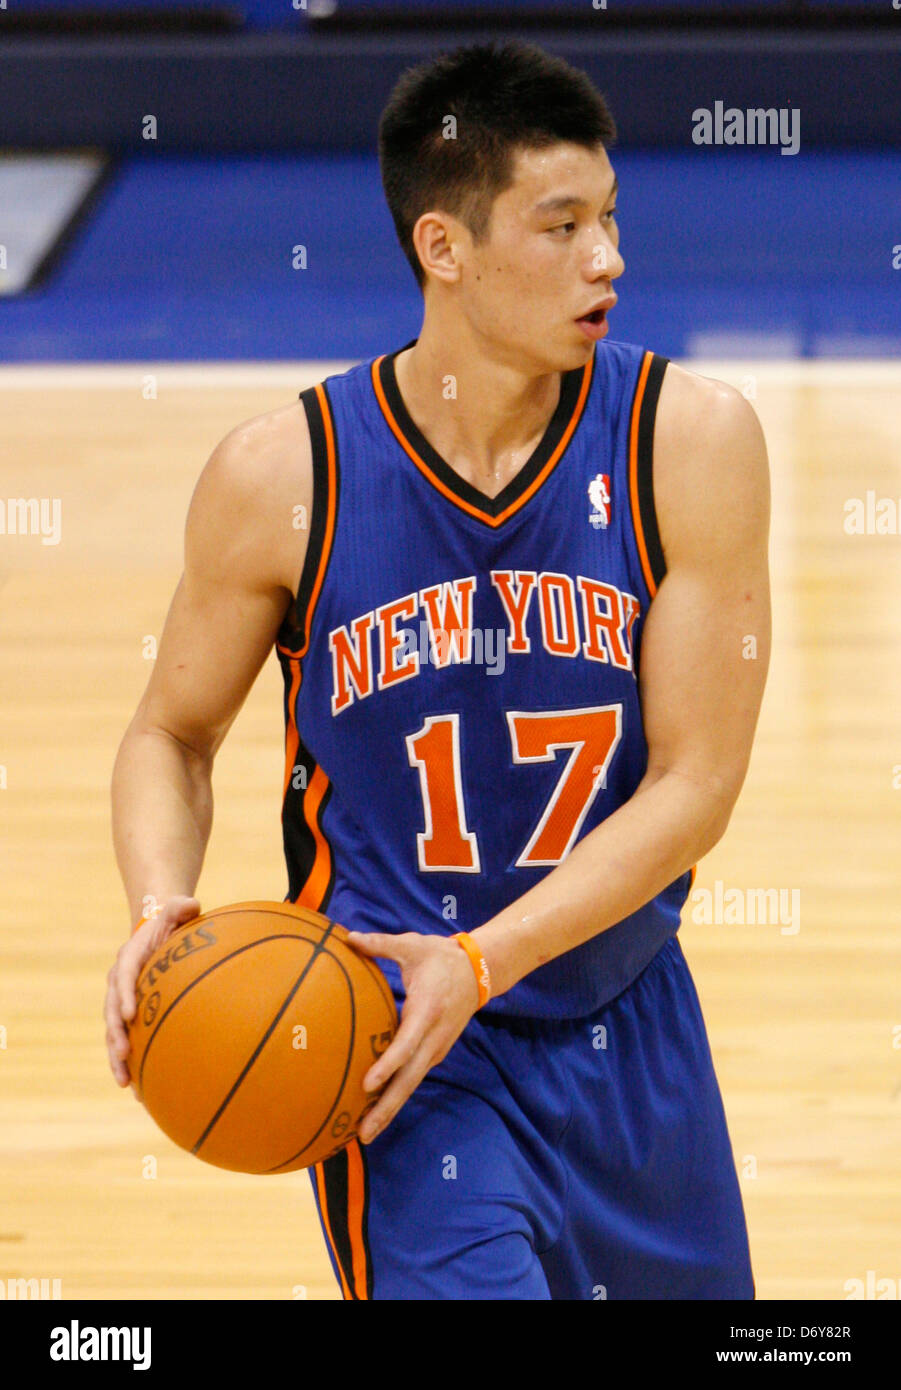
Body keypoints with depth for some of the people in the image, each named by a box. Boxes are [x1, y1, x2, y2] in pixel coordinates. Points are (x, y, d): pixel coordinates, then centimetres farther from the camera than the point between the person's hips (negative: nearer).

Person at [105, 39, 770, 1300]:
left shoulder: (691, 443, -11)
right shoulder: (283, 476, -12)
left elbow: (695, 782, -11)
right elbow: (173, 734, 3)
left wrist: (480, 963, -23)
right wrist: (161, 906, -19)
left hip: (628, 1025, 3)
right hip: (404, 1048, -3)